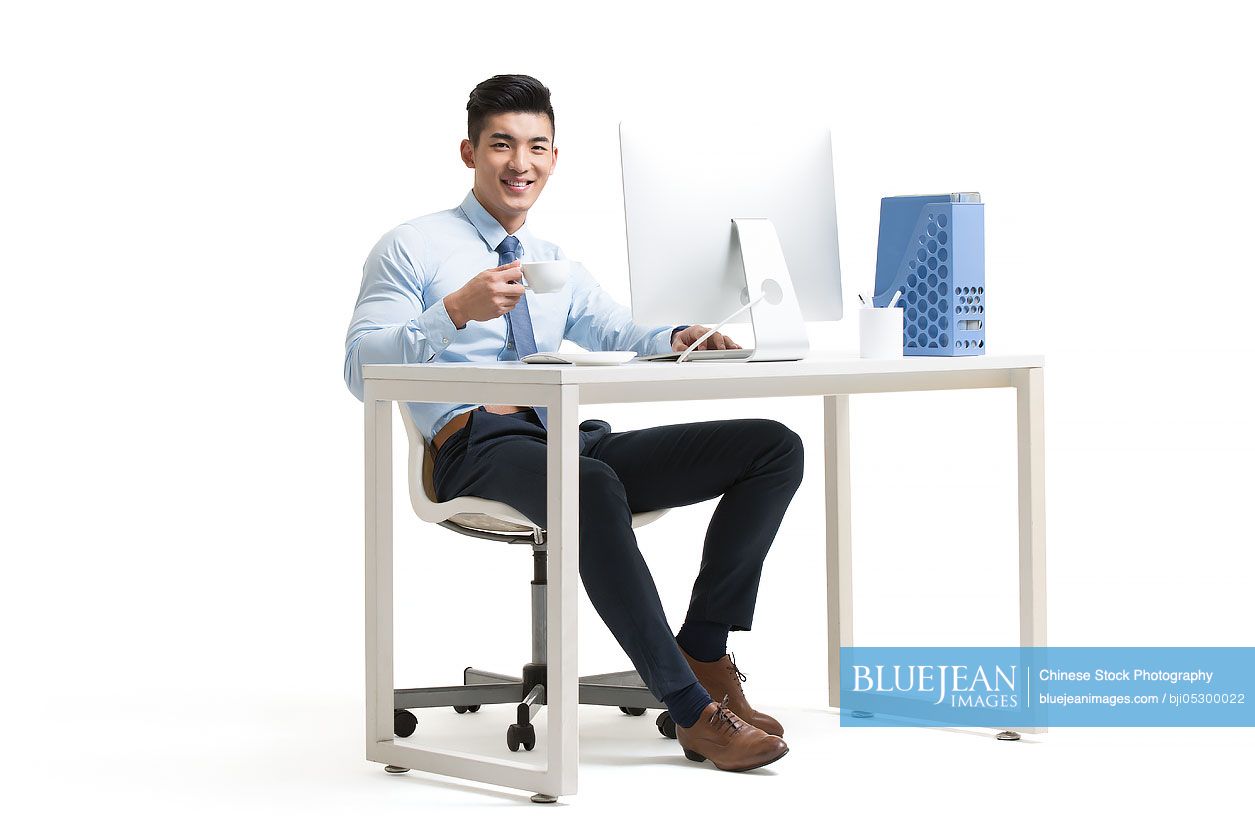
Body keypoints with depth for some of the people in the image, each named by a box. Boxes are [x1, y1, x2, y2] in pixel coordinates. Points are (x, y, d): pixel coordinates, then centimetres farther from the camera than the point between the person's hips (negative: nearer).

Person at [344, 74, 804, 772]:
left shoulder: (553, 263, 29)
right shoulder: (413, 249, 7)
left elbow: (619, 333, 22)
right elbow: (361, 370, -4)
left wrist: (678, 340, -2)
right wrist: (456, 311, -19)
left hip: (577, 442, 7)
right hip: (480, 446, -7)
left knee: (777, 447, -9)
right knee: (592, 488, -43)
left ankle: (704, 652, -10)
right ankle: (694, 714, -37)